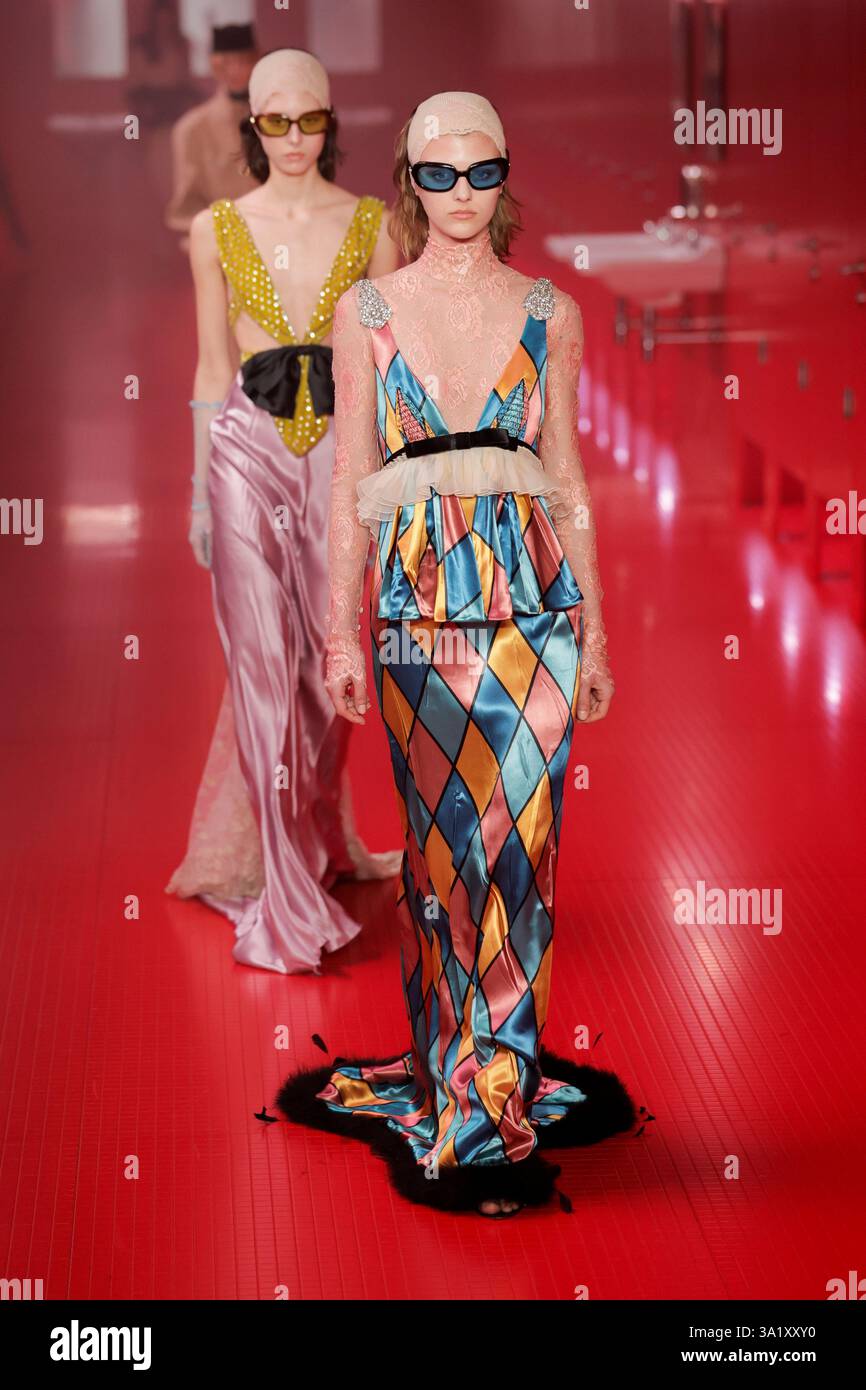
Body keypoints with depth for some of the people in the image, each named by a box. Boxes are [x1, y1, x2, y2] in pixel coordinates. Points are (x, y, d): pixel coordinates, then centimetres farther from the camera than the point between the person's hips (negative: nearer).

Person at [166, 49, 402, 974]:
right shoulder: (219, 229, 6)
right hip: (249, 447, -1)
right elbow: (211, 367, 7)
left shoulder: (371, 225, 6)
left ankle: (316, 843, 32)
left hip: (342, 448, 1)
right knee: (265, 664, -3)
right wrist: (200, 489, 5)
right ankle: (287, 902, 2)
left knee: (328, 659, 6)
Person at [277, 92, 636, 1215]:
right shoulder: (366, 311, 6)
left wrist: (594, 629, 7)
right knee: (440, 841, 4)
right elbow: (352, 482, 5)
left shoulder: (549, 312, 8)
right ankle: (467, 1080, 17)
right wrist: (342, 631, 0)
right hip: (419, 603, 0)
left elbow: (567, 478, 9)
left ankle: (487, 1083, 8)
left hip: (533, 598, 0)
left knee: (520, 839, -2)